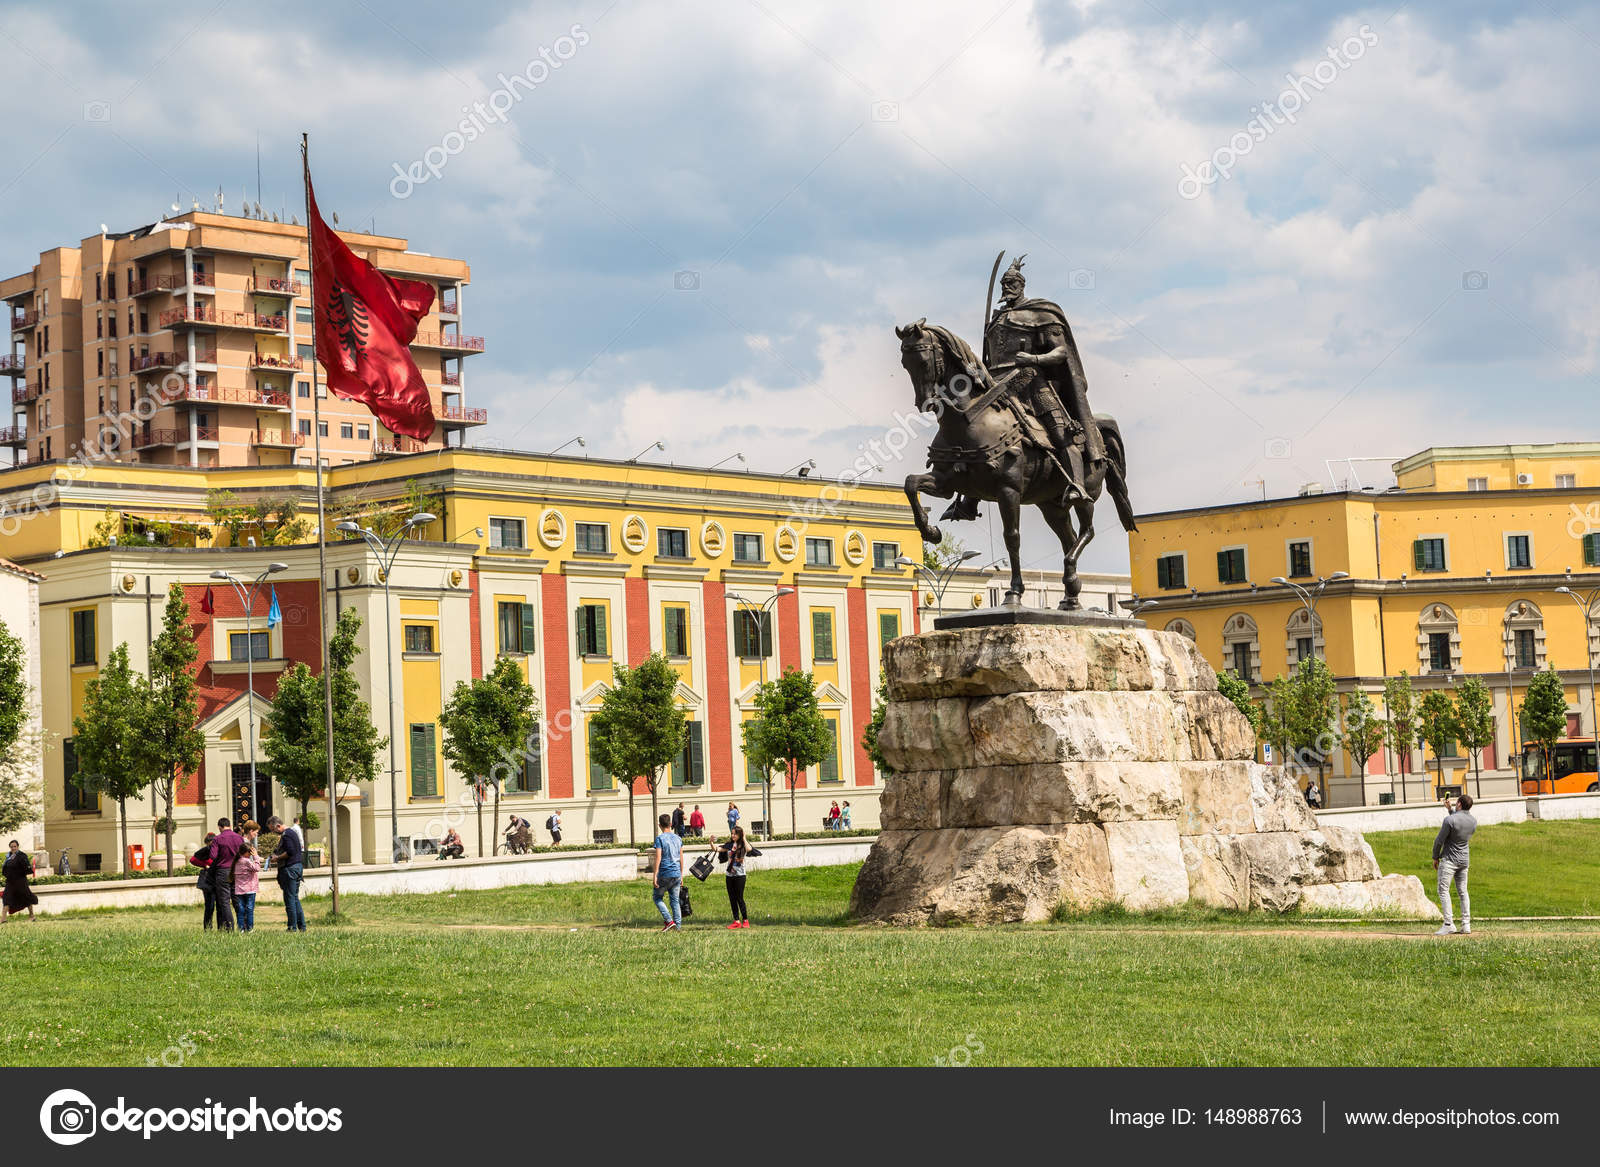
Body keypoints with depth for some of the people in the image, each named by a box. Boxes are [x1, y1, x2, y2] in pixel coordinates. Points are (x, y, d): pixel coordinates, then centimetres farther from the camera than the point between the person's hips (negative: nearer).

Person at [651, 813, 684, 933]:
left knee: (657, 897, 9)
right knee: (675, 900, 9)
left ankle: (669, 920, -4)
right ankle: (677, 926, 6)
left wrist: (654, 875, -13)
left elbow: (658, 858, -15)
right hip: (676, 874, 5)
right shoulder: (678, 838, 9)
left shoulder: (660, 838, -9)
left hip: (664, 874, -5)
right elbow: (681, 858, 13)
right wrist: (681, 875, 20)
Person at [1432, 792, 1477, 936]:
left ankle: (1448, 924, -17)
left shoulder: (1450, 819, -20)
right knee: (1462, 891, 13)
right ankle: (1466, 925, 9)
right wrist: (1450, 810, 27)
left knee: (1443, 890, -7)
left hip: (1449, 859, -7)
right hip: (1464, 859, 7)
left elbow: (1439, 840, -14)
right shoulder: (1473, 822, 1)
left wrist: (1435, 857, -1)